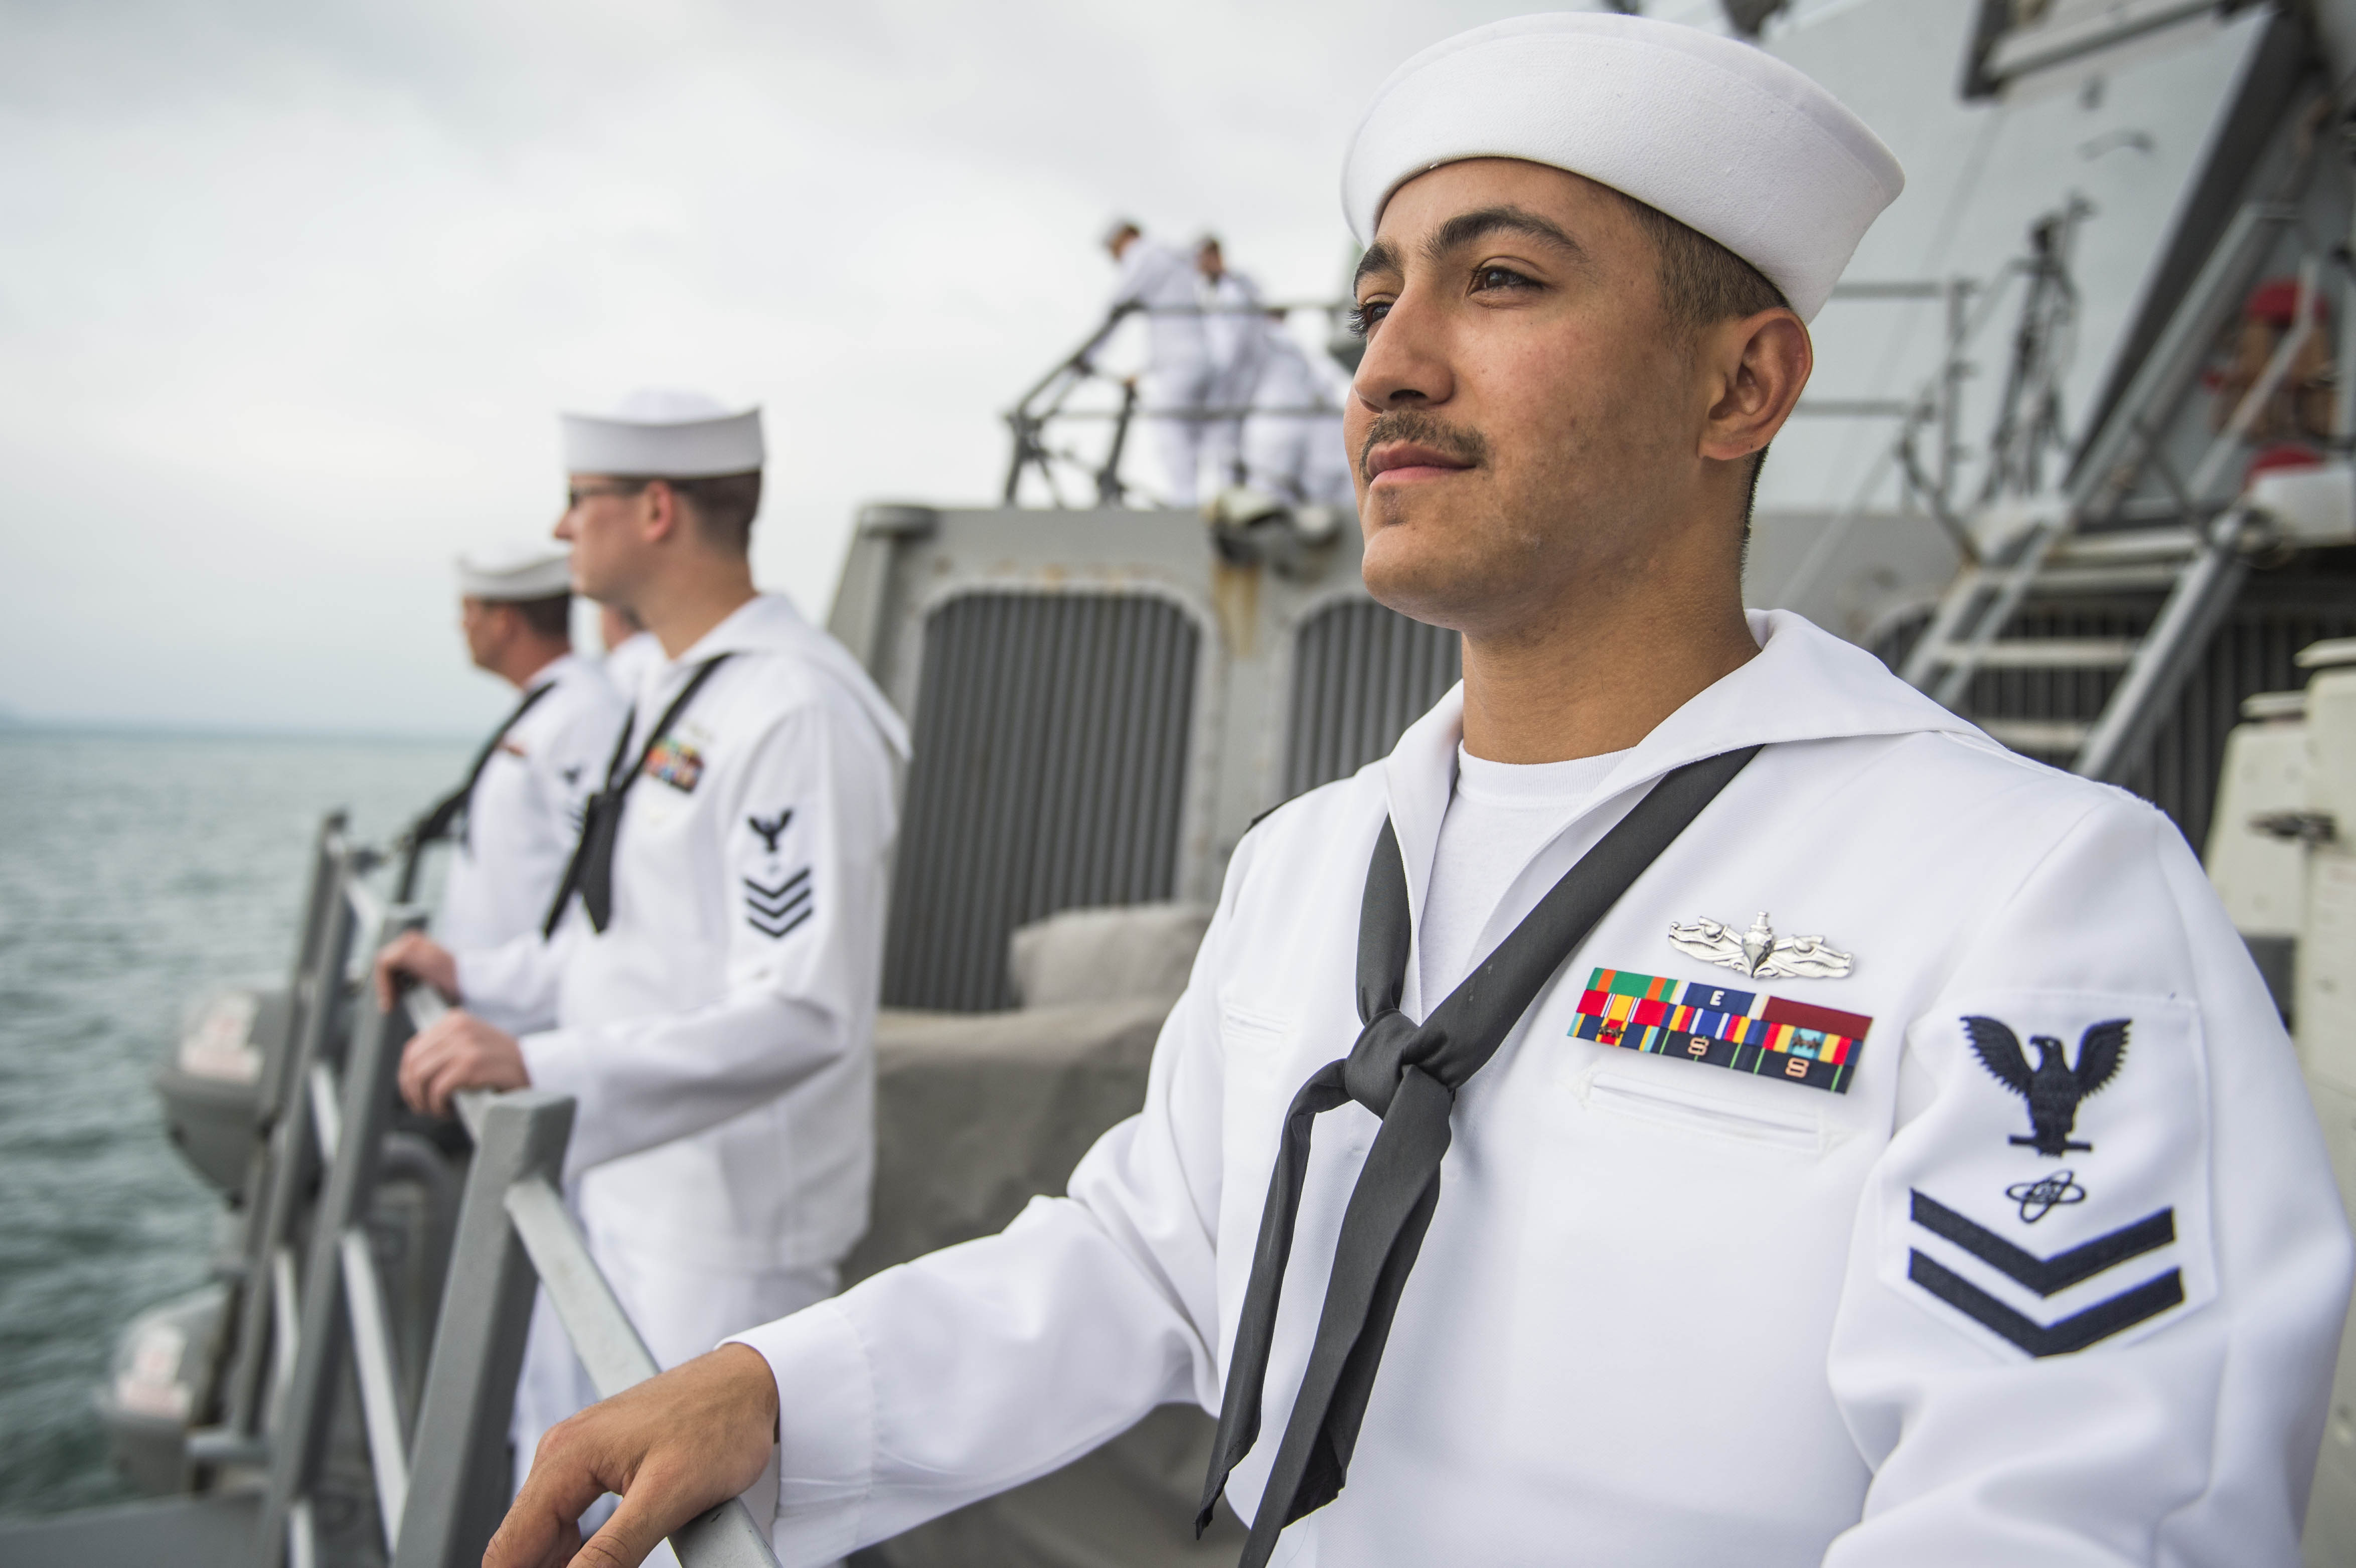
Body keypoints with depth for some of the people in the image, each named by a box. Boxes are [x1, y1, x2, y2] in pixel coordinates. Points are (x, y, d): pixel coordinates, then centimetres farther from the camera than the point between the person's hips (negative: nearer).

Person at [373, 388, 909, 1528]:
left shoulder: (796, 710, -23)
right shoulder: (677, 690, 11)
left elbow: (803, 1013, -30)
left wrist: (544, 1065, -36)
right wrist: (477, 977, 22)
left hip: (723, 1222, -10)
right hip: (620, 1182, 10)